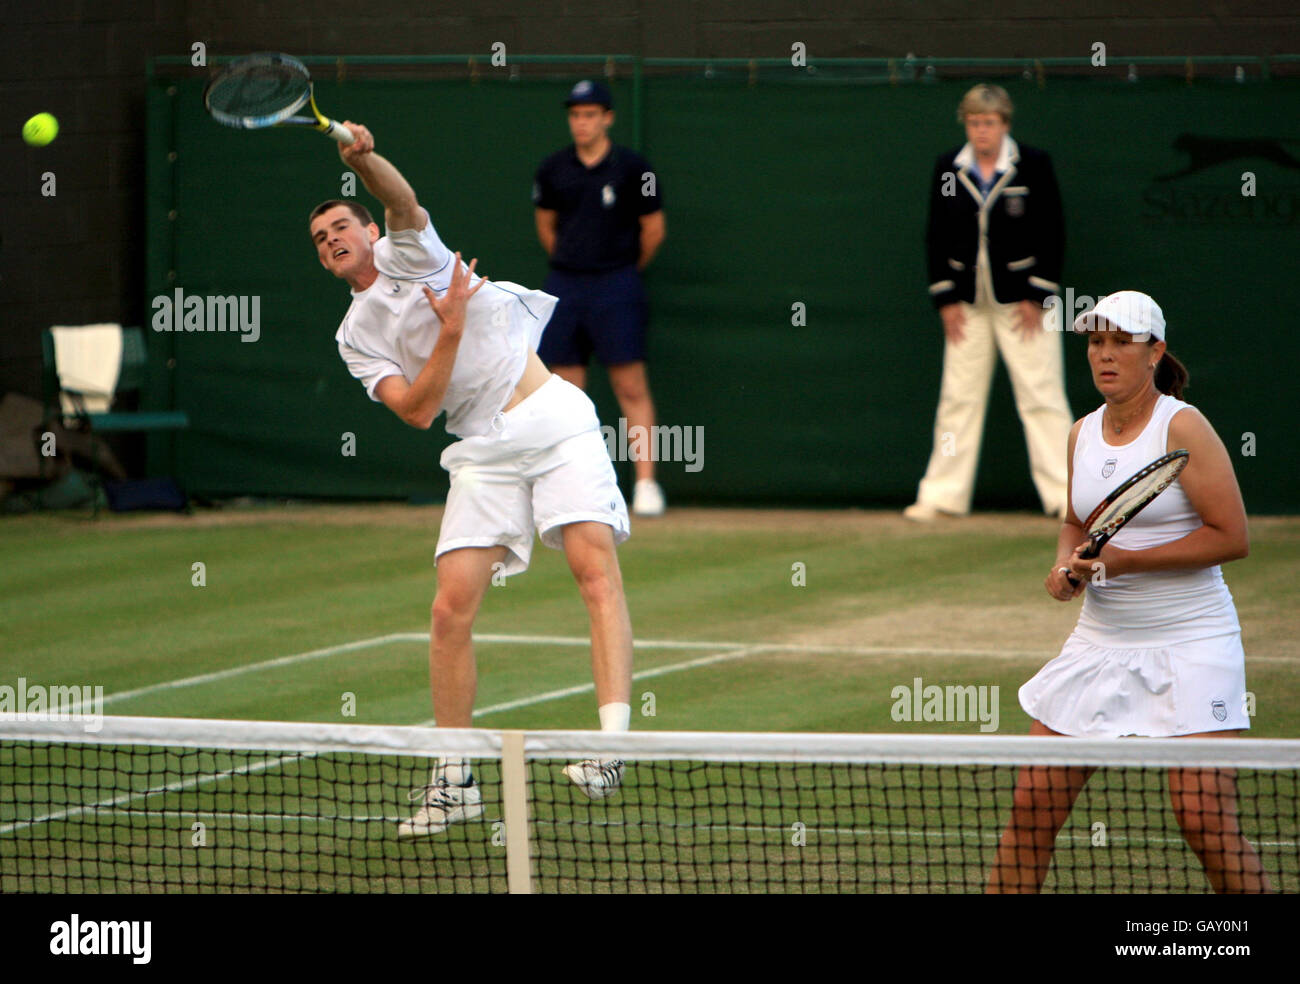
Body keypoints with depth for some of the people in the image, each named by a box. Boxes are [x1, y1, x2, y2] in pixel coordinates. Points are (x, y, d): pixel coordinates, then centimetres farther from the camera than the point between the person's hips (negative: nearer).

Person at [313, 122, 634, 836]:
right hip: (482, 451, 4)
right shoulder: (355, 337, 15)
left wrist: (363, 158, -35)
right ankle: (453, 781, 2)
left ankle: (612, 748, -31)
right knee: (452, 606, -7)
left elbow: (402, 200, -15)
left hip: (551, 416, -4)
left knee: (597, 569, -20)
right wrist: (451, 330, -11)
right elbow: (418, 409, -1)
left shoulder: (407, 252, 10)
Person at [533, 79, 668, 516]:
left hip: (616, 286, -4)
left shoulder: (632, 169, -5)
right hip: (564, 284, 4)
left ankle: (646, 482, -6)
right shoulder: (553, 169, 6)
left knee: (631, 386, -7)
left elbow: (654, 229, 4)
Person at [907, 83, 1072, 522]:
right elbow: (937, 235, 9)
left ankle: (1062, 494, -4)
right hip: (967, 302, 3)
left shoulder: (1033, 165, -5)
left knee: (1042, 398, -5)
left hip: (1022, 299, -3)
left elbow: (1053, 233, -3)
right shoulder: (948, 169, 4)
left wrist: (1037, 297, -8)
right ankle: (943, 495, 9)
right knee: (958, 398, 4)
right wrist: (946, 298, 2)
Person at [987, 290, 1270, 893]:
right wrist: (1067, 566, 3)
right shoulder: (1082, 434, 9)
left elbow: (1231, 537, -15)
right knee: (1033, 804, 2)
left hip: (1188, 643, -6)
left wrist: (1126, 560, -17)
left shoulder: (1182, 428, -11)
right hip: (1101, 639, 6)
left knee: (1204, 821, -14)